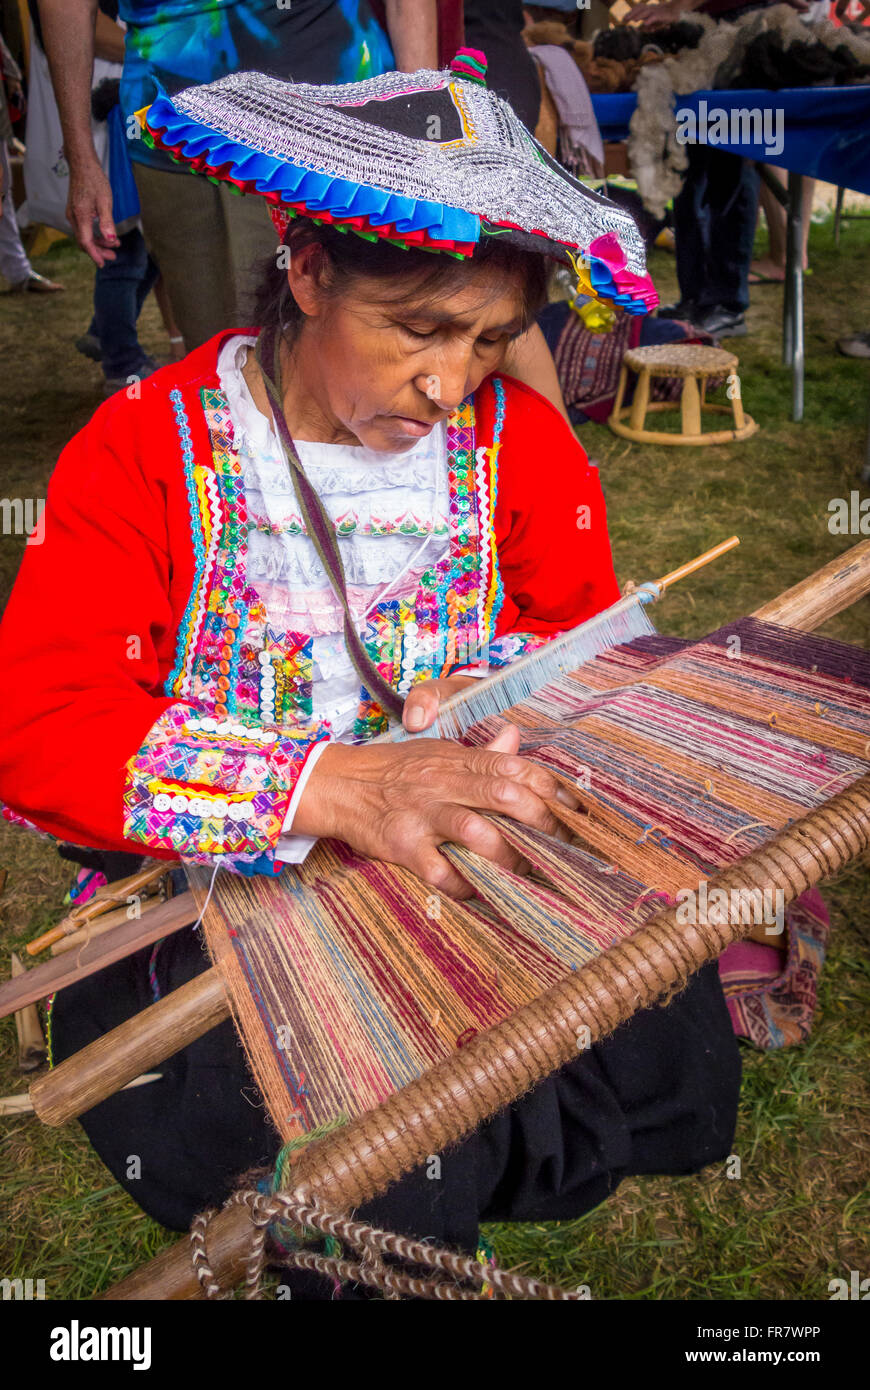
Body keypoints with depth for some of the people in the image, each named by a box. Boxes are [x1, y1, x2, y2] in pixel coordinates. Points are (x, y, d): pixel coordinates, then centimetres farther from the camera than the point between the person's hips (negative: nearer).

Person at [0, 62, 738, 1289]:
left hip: (476, 869, 4)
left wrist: (493, 686, -16)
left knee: (682, 1073, -15)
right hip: (210, 903, -2)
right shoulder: (147, 450, -10)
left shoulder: (518, 436, 2)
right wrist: (332, 787, -35)